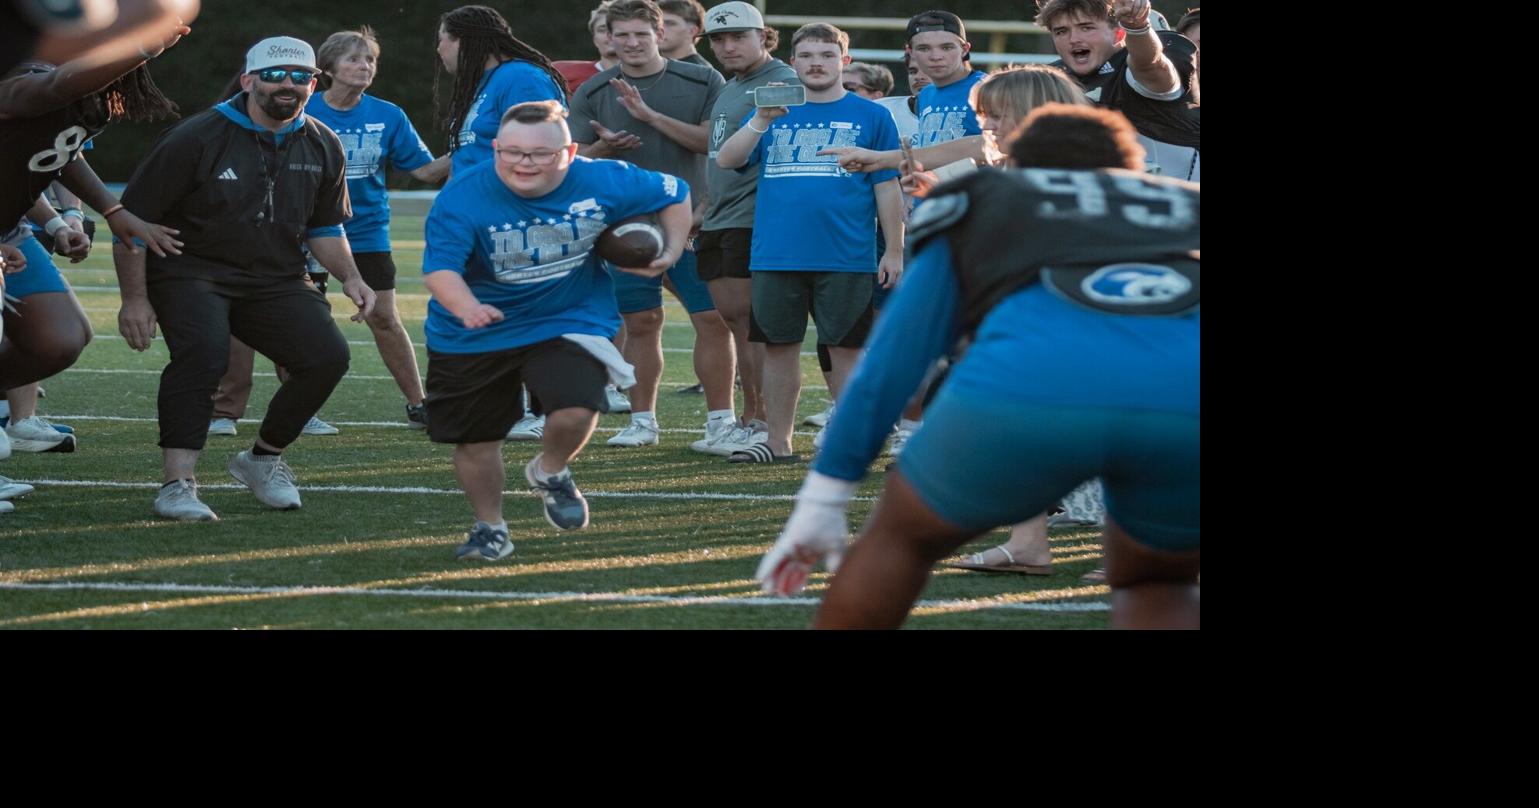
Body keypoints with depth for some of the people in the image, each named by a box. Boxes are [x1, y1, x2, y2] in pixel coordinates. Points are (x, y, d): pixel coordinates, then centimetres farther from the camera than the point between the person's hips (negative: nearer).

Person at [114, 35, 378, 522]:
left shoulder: (322, 148, 5)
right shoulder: (197, 139, -13)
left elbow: (324, 227, 20)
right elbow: (133, 215, -9)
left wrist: (349, 277, 1)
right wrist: (134, 299, -11)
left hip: (275, 281, 5)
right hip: (189, 273, -5)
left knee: (327, 356, -14)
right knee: (204, 351, -33)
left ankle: (263, 459, 10)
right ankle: (178, 484, -30)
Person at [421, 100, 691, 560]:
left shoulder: (603, 182, -14)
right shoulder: (462, 198, -22)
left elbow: (675, 194, 4)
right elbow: (439, 267, -33)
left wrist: (671, 251, -8)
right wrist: (467, 308, -52)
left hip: (568, 324, 0)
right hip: (471, 339, 0)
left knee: (575, 412, -23)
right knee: (475, 441, 9)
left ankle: (551, 472, 12)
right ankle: (489, 528, 37)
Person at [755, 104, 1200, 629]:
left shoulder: (982, 210, 35)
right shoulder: (1187, 210, 39)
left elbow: (890, 364, 26)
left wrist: (821, 502, 26)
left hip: (1029, 375, -1)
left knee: (901, 536, 27)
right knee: (1157, 584, 29)